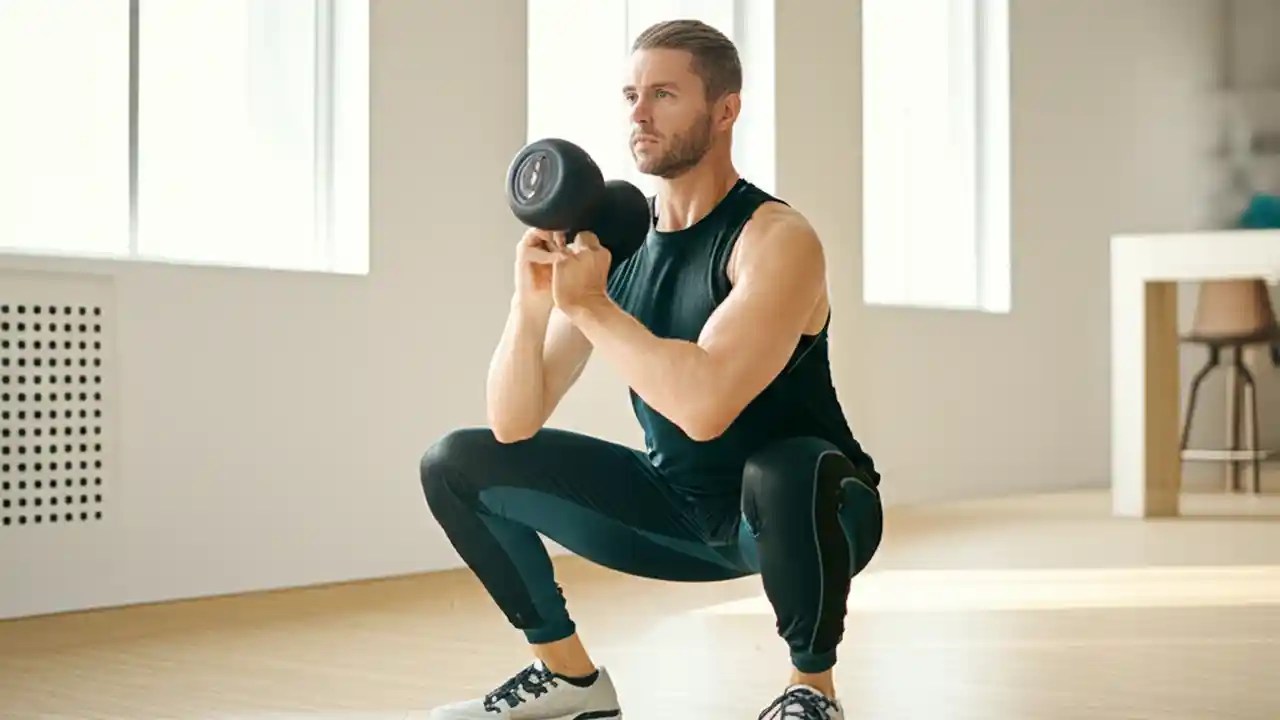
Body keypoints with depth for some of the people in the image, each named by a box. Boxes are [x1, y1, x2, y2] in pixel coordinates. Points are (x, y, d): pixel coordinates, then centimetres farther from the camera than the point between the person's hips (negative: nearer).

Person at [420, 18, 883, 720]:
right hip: (678, 508, 6)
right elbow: (513, 427, -6)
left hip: (801, 507, -6)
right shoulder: (611, 237, -4)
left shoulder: (777, 239, -22)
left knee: (785, 475, -42)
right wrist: (530, 304, -24)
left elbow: (703, 407, -39)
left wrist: (589, 304, -28)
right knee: (456, 464, 1)